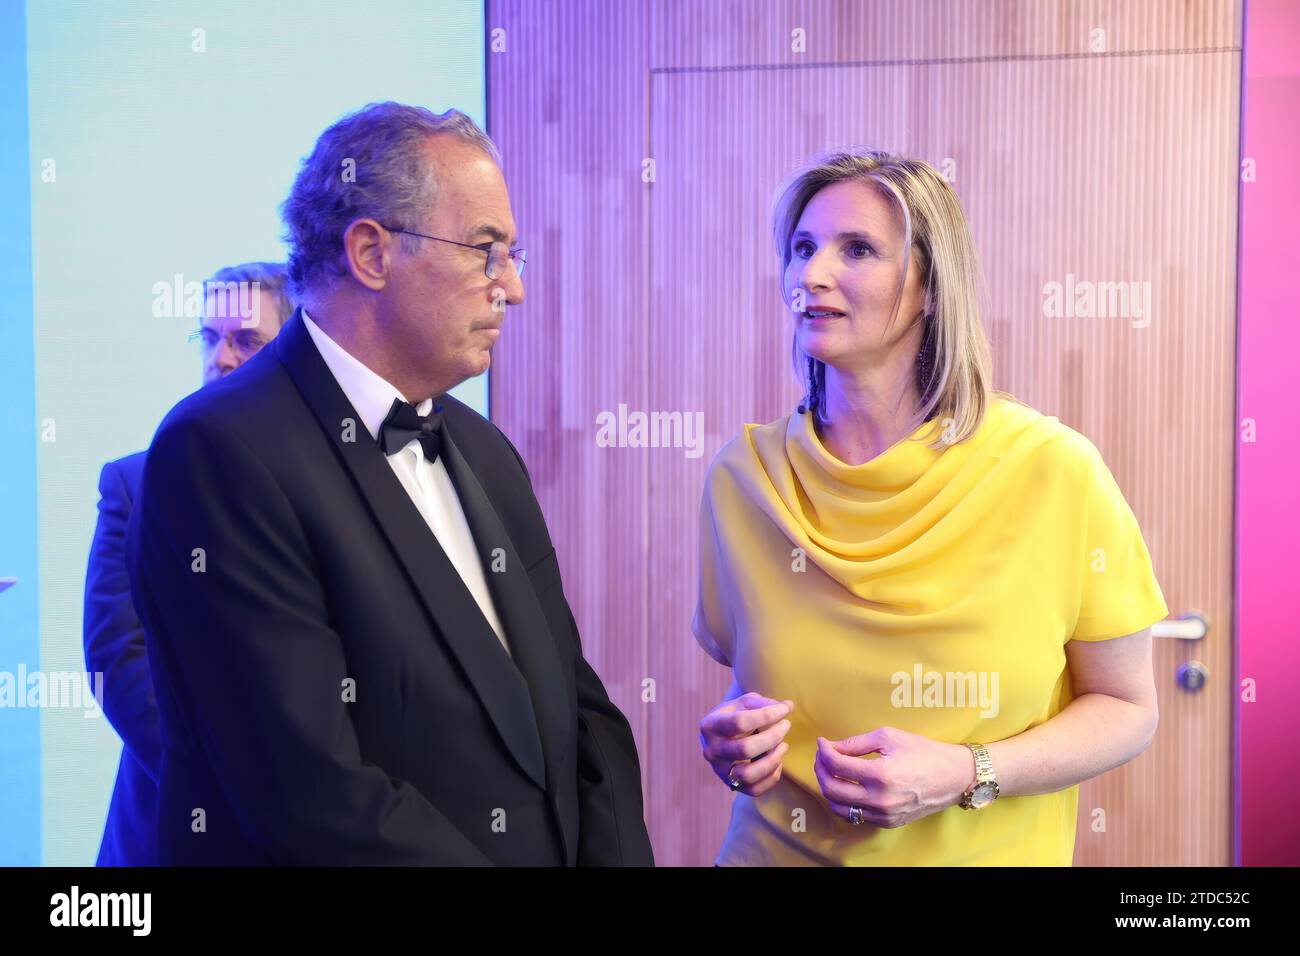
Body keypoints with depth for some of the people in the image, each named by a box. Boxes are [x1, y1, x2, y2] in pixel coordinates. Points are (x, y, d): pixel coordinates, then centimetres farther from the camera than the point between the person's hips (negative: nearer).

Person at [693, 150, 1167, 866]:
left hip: (979, 853, -1)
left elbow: (1126, 709, -6)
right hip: (777, 848, 2)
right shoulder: (742, 475, -9)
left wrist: (963, 774, -20)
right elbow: (749, 677, 5)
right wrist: (733, 740, -15)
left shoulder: (1053, 471, -16)